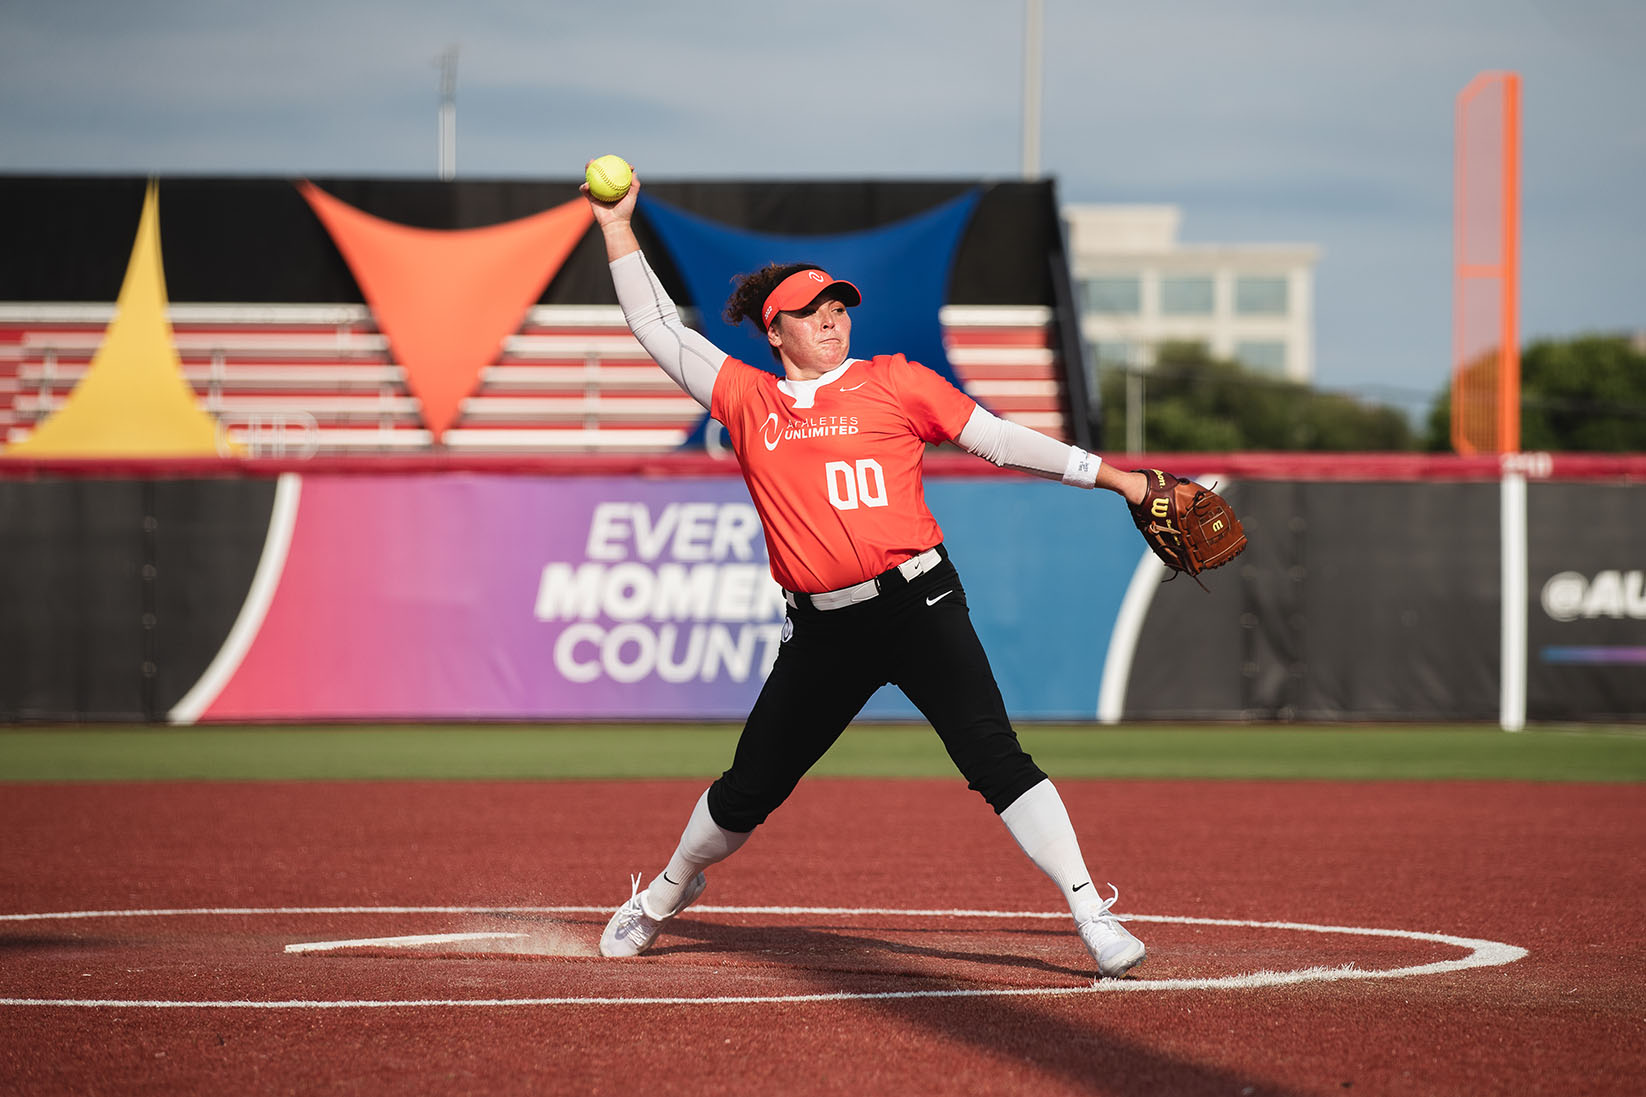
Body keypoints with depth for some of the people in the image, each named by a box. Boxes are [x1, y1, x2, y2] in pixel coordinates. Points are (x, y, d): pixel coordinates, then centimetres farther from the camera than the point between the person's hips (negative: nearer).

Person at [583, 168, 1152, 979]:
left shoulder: (893, 382, 7)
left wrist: (1108, 476, 6)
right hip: (822, 631, 3)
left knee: (995, 760, -16)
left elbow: (998, 440, 8)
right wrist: (618, 230, 17)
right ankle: (662, 898, 35)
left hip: (919, 608, -2)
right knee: (748, 790, 10)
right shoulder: (746, 400, 12)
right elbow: (657, 328, 18)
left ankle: (1093, 916, -16)